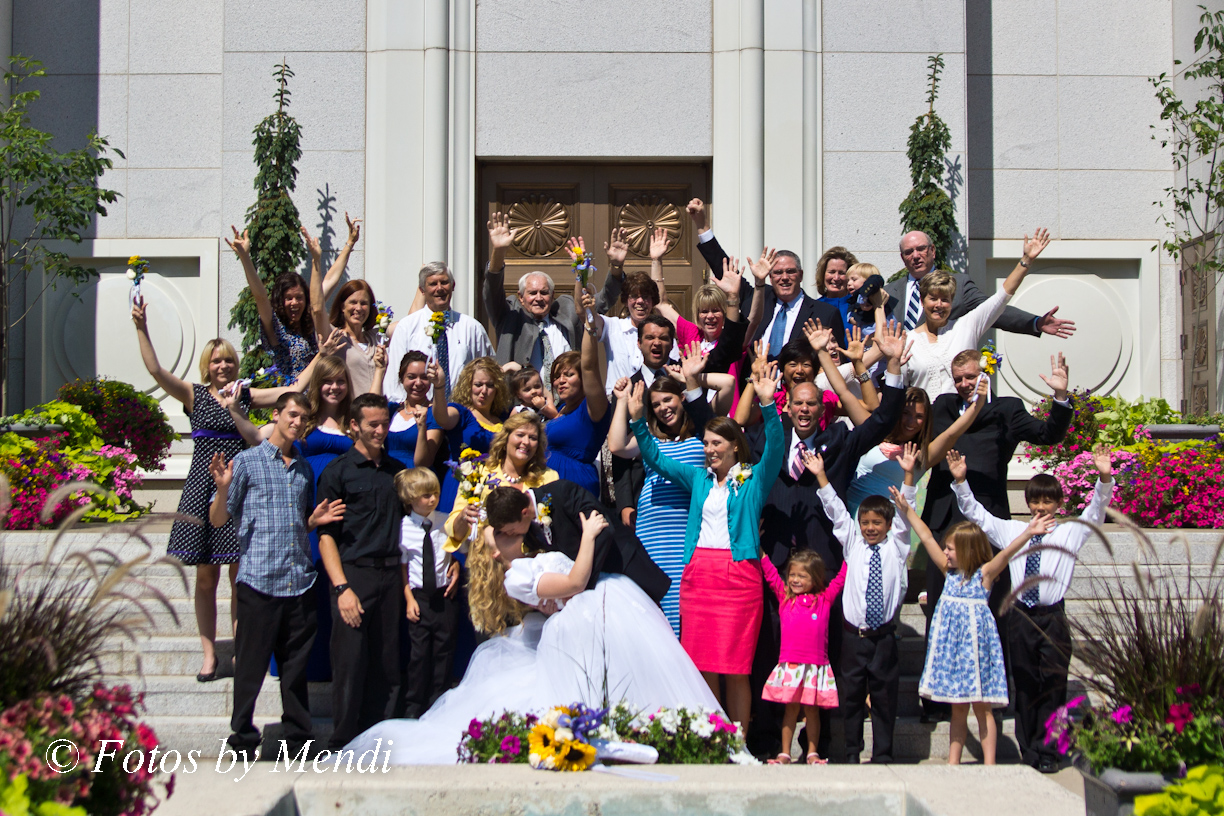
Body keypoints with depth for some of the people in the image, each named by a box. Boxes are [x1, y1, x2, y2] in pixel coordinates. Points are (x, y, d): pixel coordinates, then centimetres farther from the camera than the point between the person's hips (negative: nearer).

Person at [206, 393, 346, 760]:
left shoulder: (304, 469, 17)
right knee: (250, 665, 0)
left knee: (297, 667, 9)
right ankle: (242, 737, 12)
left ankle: (298, 739, 18)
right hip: (259, 579, -5)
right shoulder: (247, 461, 0)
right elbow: (218, 520, -1)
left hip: (300, 581, 5)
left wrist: (315, 519, 5)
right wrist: (223, 490, -20)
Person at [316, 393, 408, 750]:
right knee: (350, 664, -4)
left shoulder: (396, 469, 15)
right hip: (353, 573, -5)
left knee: (387, 667, 6)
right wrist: (342, 587, -13)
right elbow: (326, 535, -5)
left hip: (390, 575, 5)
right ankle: (343, 745, 6)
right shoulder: (337, 472, 0)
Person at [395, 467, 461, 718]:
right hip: (419, 597, -2)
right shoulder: (403, 528, -6)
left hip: (445, 594, 2)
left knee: (444, 651, 8)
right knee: (418, 653, 0)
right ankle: (413, 707, 13)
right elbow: (401, 566, -1)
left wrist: (456, 566, -5)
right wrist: (409, 598, -4)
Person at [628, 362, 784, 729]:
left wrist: (768, 405, -26)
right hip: (697, 573, 4)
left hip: (739, 574, -4)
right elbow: (656, 459, 19)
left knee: (735, 668, -3)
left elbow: (774, 450, -13)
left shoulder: (753, 479, 3)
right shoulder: (699, 478, 17)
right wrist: (638, 420, 6)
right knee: (703, 666, 5)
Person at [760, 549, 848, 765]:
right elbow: (770, 574, 13)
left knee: (812, 709, 6)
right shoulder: (785, 597, 9)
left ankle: (812, 753, 13)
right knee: (791, 709, 6)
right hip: (789, 665, 1)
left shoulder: (825, 599, 6)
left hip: (815, 665, -1)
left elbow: (841, 577, 11)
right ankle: (785, 754, 10)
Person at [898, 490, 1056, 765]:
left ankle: (989, 763, 2)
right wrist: (907, 510, 14)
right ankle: (953, 763, 15)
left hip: (975, 640, -5)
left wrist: (1027, 533, -38)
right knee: (957, 708, 11)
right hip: (951, 641, 5)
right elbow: (927, 538, 10)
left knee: (982, 707, -1)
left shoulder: (985, 573, -7)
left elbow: (1006, 554, -23)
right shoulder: (950, 572, 7)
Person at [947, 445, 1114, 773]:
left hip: (1053, 618, -2)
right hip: (1021, 616, 2)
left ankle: (1047, 752, 7)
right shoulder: (1011, 530, 10)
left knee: (1053, 685, 0)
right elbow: (976, 514, 10)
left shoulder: (1070, 533, 5)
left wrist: (1104, 478, -24)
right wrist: (961, 481, -3)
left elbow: (1096, 510, -6)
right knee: (1024, 685, 7)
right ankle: (1028, 752, 14)